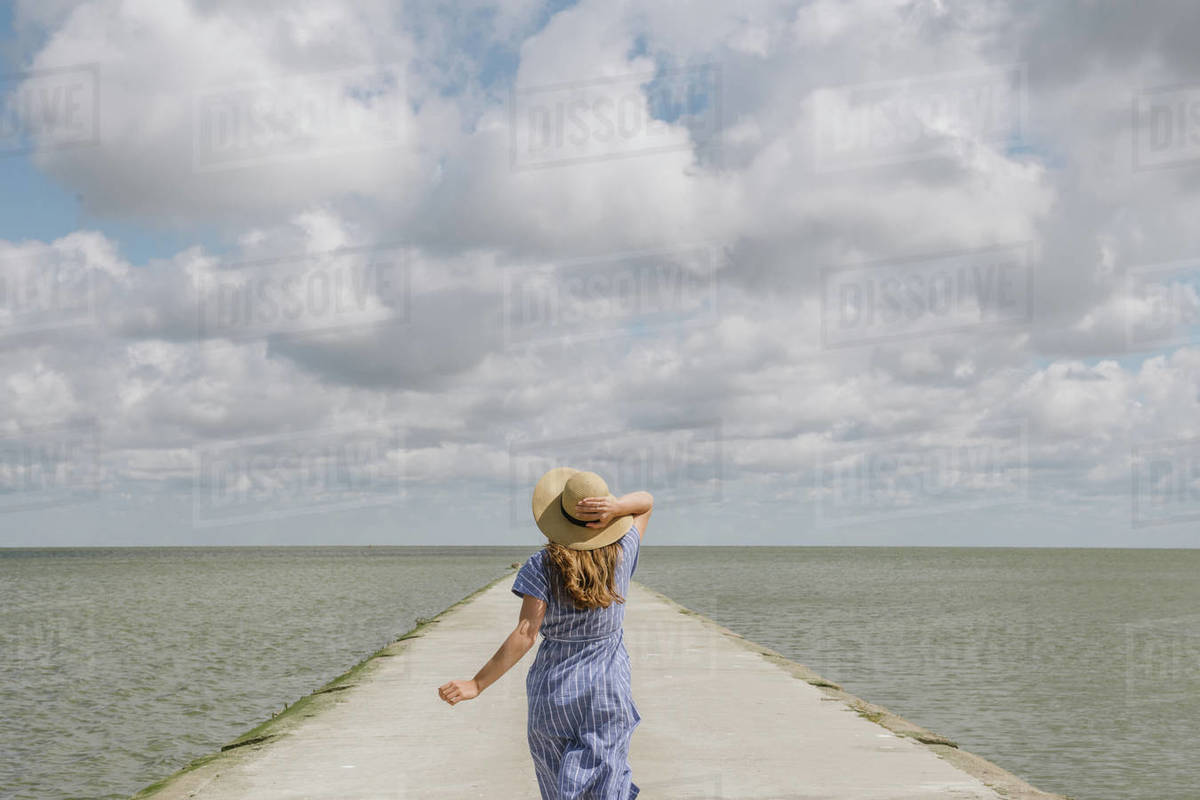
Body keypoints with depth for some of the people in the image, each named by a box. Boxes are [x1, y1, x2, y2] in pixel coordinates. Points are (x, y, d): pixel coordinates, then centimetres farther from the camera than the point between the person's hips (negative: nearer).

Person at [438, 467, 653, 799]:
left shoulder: (541, 567, -15)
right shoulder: (621, 555, -8)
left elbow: (524, 635, -21)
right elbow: (646, 501, 8)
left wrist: (477, 685, -19)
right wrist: (617, 507, -15)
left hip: (554, 690, -1)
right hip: (609, 691, 1)